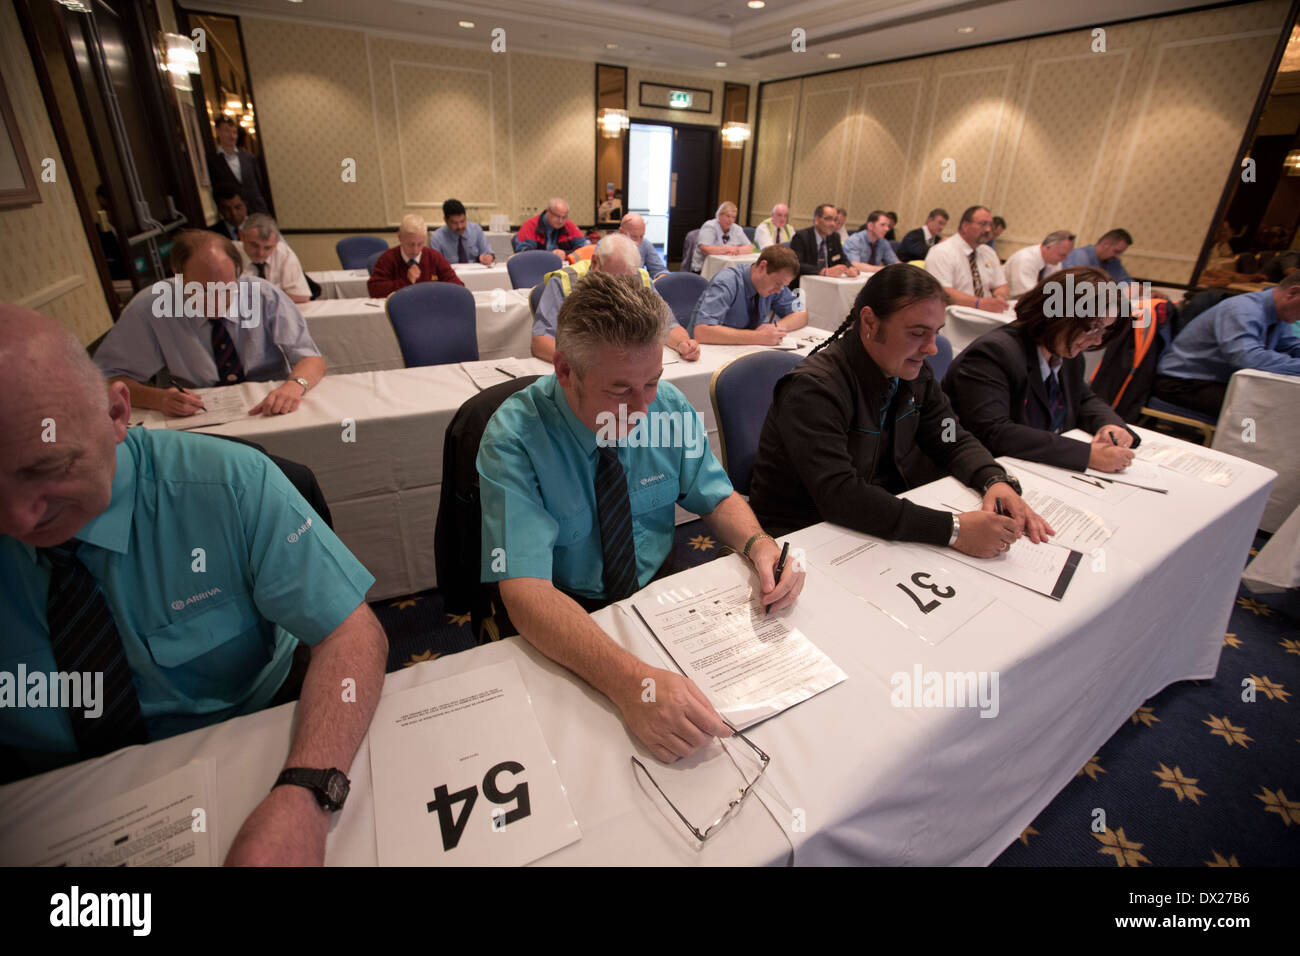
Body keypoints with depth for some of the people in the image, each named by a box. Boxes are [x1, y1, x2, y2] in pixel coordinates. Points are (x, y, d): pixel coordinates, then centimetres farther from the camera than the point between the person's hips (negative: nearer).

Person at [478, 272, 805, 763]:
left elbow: (716, 497, 2)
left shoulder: (669, 406, -9)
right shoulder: (513, 440, -23)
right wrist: (628, 680, -47)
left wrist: (758, 543, -21)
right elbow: (526, 591, -32)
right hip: (568, 621, -4)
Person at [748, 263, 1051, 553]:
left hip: (876, 523, 8)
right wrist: (953, 529, -36)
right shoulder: (814, 387, -25)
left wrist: (996, 481, -13)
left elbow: (952, 441, 9)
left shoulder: (912, 372, 1)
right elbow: (838, 496, -34)